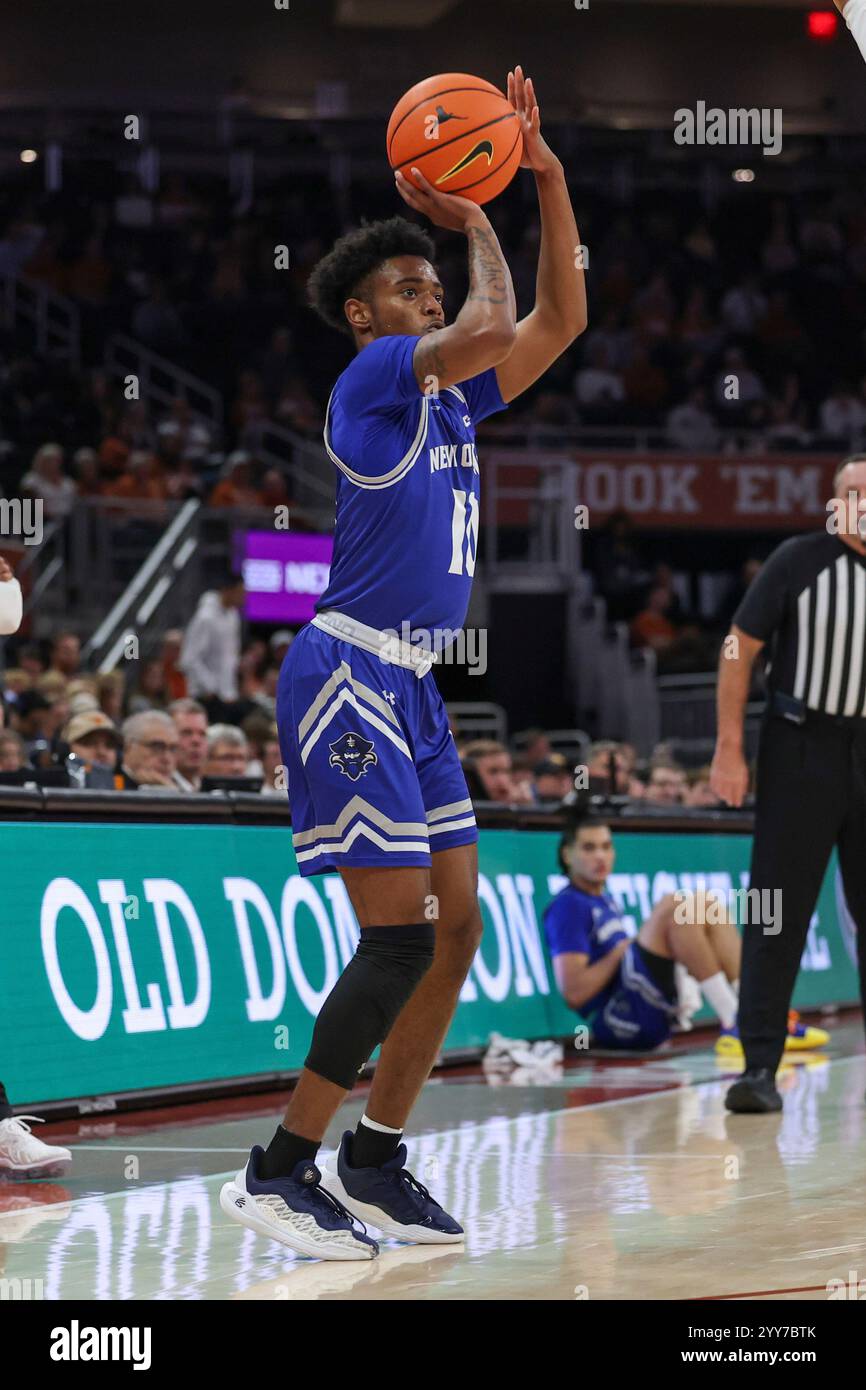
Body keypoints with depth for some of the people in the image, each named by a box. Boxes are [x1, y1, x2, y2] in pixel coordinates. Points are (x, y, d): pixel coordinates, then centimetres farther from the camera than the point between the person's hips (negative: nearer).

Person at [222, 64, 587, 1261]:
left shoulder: (451, 396, 16)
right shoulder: (373, 377, -9)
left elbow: (557, 321, 16)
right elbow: (492, 325, -24)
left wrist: (546, 179, 8)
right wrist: (474, 222, -9)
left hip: (408, 687, 9)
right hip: (347, 674, -9)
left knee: (455, 930, 8)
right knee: (399, 939, -12)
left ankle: (375, 1160, 16)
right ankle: (278, 1172, -8)